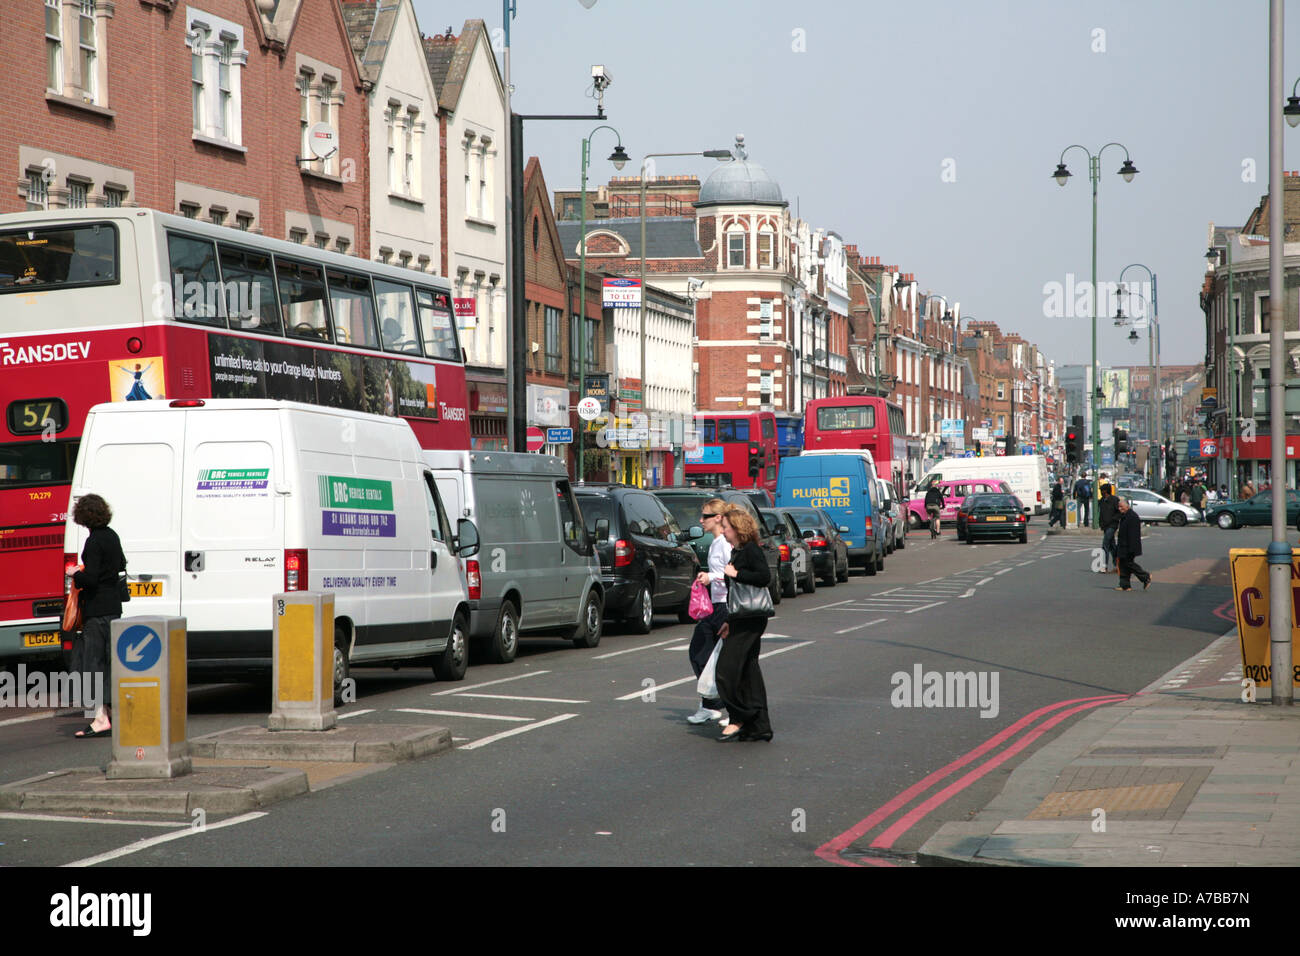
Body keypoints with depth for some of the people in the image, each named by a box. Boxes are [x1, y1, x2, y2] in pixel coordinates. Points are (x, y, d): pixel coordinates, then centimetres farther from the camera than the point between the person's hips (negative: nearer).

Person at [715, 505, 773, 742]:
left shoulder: (751, 551, -11)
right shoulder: (736, 552, 17)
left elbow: (765, 577, -25)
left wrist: (735, 574, -18)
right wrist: (729, 621, 22)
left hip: (750, 621, -10)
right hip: (741, 621, 10)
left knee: (727, 668, -10)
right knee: (748, 671, 9)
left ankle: (739, 719, -2)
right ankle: (759, 726, 10)